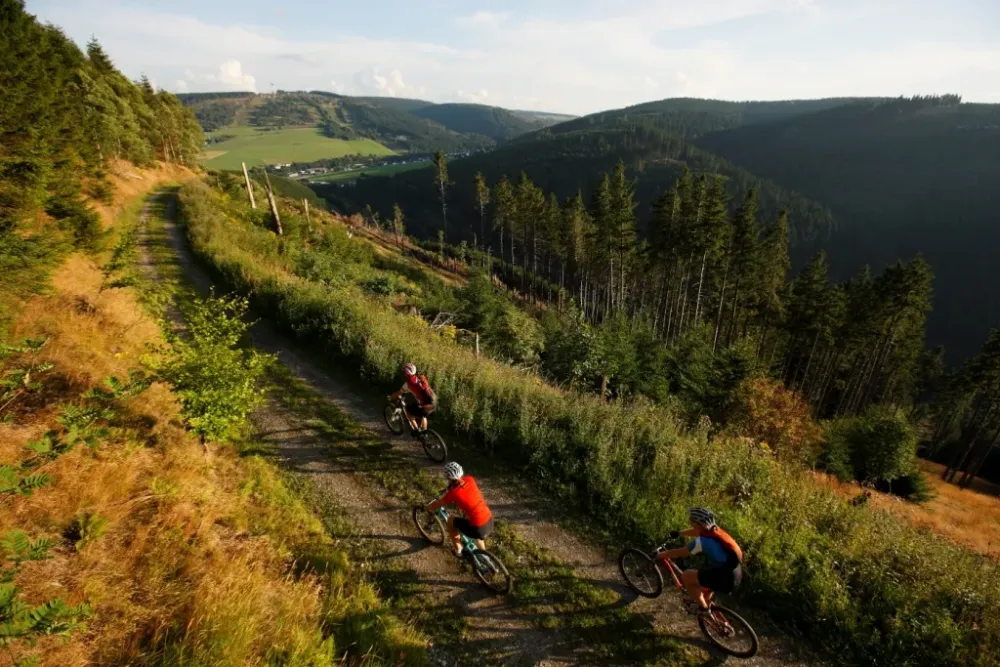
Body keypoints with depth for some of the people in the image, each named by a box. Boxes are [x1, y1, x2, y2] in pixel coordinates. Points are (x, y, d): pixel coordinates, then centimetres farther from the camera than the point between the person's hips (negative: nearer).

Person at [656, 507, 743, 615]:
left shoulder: (702, 541, -21)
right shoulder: (714, 529, 1)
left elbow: (678, 553, -10)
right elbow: (696, 531, 23)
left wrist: (659, 555, 5)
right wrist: (678, 533, 34)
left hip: (726, 579, -9)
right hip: (736, 575, 9)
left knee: (686, 576, 0)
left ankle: (703, 608, 15)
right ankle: (700, 599, 46)